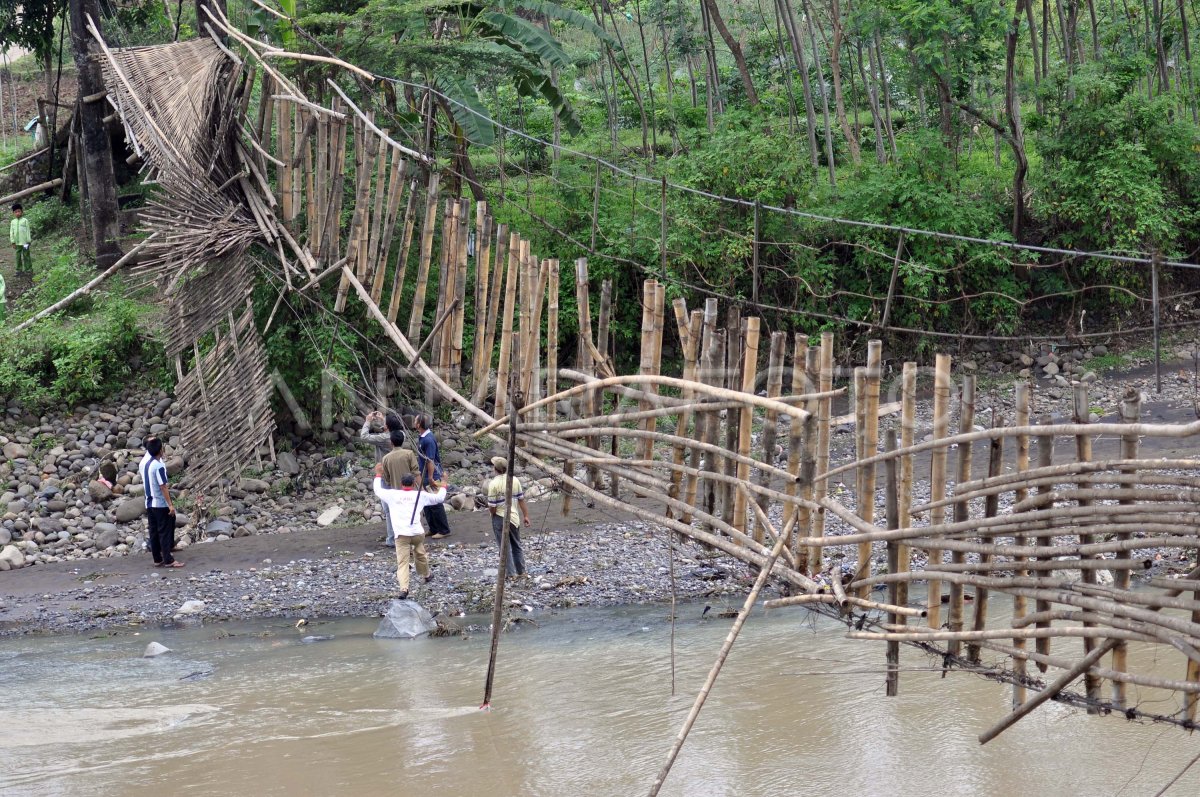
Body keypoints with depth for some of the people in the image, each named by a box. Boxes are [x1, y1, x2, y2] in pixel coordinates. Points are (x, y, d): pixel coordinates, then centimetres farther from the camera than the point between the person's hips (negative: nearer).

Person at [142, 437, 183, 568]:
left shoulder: (144, 461, 1)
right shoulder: (158, 466, -21)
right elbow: (163, 487, -21)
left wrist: (151, 443, 16)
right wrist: (170, 505, -18)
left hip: (149, 503, 8)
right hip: (161, 504, -8)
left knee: (154, 532, 11)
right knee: (165, 532, -3)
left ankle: (157, 559, 15)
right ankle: (168, 560, -3)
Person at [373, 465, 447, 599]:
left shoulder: (392, 494, 8)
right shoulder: (420, 495, 9)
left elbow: (378, 490, 26)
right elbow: (439, 498, 21)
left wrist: (378, 474, 41)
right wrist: (442, 487, 40)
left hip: (401, 534, -1)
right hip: (417, 532, 1)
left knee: (402, 562, -6)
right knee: (420, 554, 27)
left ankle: (403, 588, -23)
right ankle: (426, 575, 49)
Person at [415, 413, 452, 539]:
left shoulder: (428, 440, -24)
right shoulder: (421, 436, 5)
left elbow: (430, 460, -23)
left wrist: (431, 478, -20)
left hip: (432, 476, -10)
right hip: (425, 476, 10)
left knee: (435, 505, -2)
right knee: (427, 504, 15)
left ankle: (444, 530, 6)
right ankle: (433, 529, 24)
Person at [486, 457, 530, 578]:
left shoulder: (494, 483, -18)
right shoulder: (515, 480, -3)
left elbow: (492, 507, -16)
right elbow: (521, 500, 1)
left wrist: (492, 512, 5)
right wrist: (526, 516, 9)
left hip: (500, 518, -5)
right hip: (514, 517, 5)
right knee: (517, 545, 18)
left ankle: (511, 573, 7)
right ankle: (521, 572, 24)